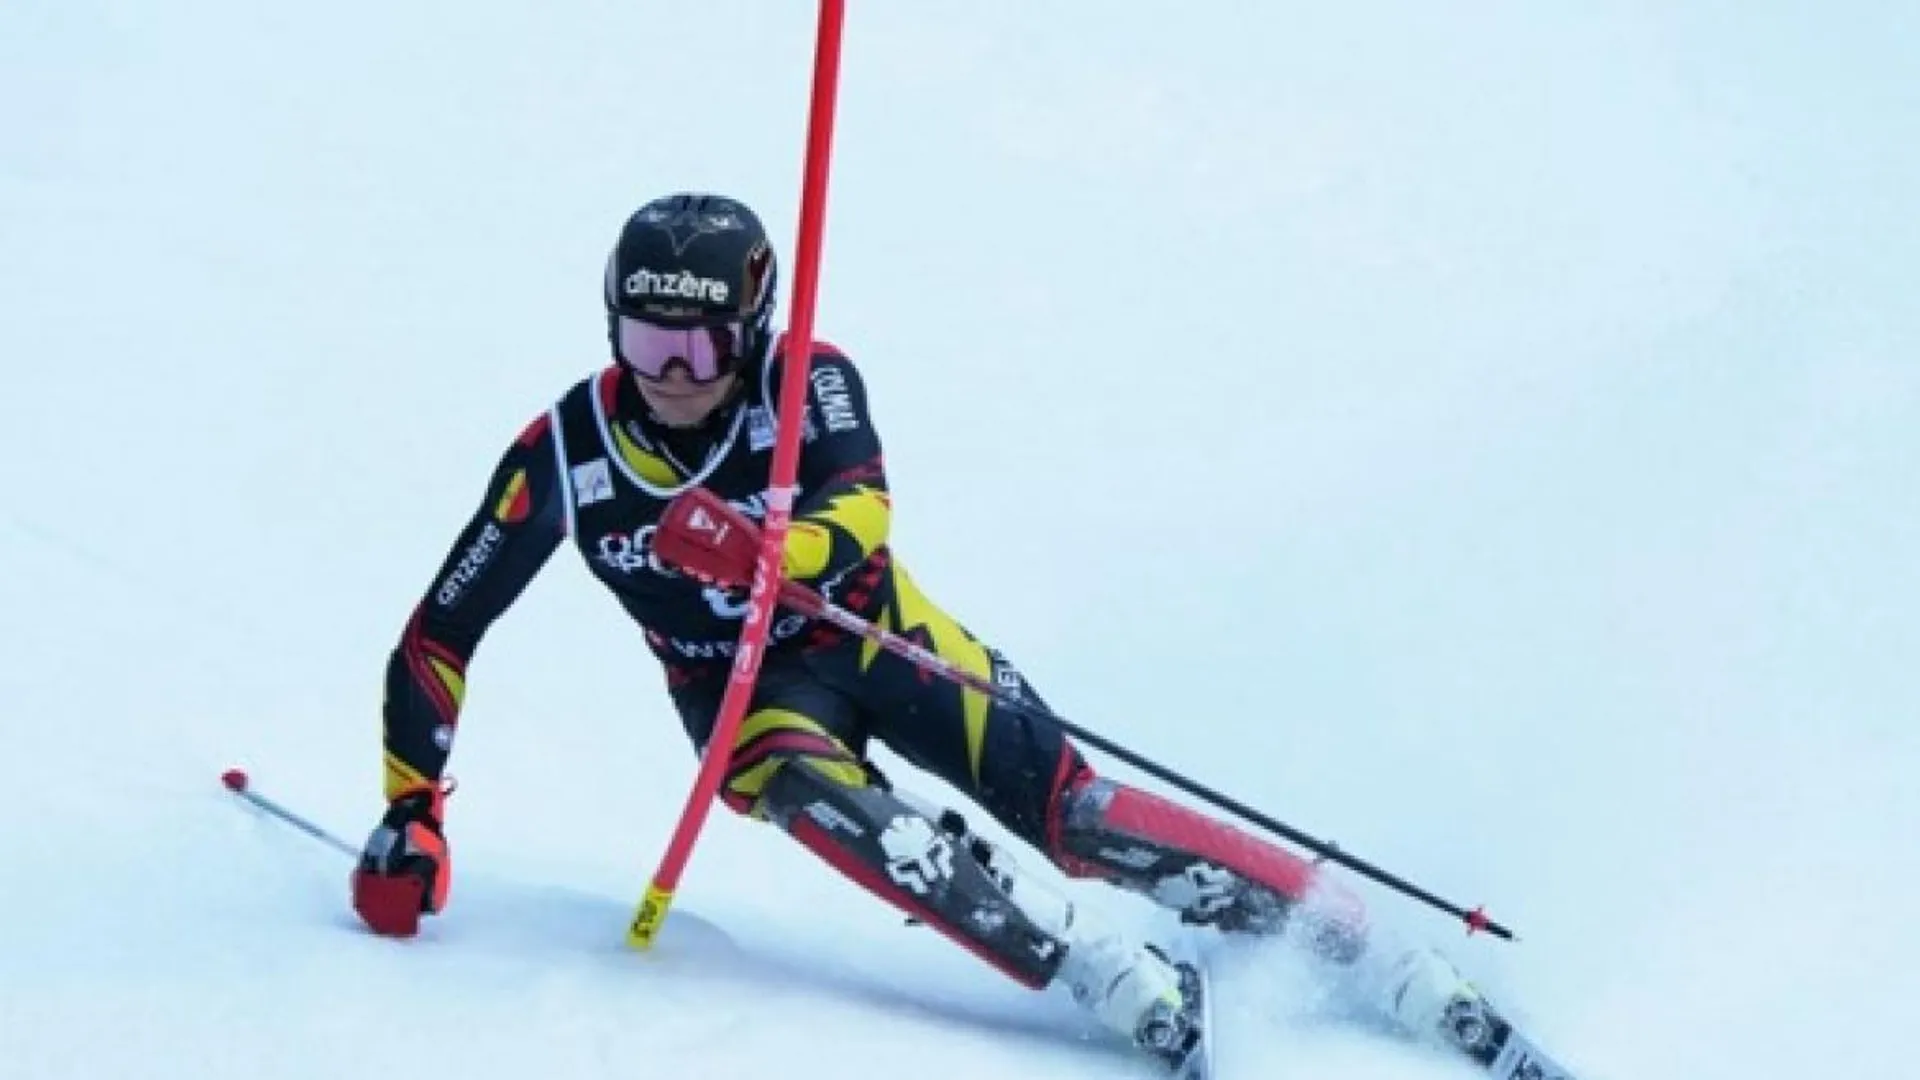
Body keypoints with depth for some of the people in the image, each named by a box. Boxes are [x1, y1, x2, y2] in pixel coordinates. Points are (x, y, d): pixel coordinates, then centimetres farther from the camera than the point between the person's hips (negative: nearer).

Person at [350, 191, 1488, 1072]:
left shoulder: (808, 382, -20)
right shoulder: (563, 456, -16)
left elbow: (860, 512, -39)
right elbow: (438, 639, -9)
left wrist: (761, 550, -60)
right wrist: (410, 819, -17)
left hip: (872, 630, 0)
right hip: (744, 697, 0)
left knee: (1068, 811, -20)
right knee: (821, 800, -33)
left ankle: (1370, 947, -14)